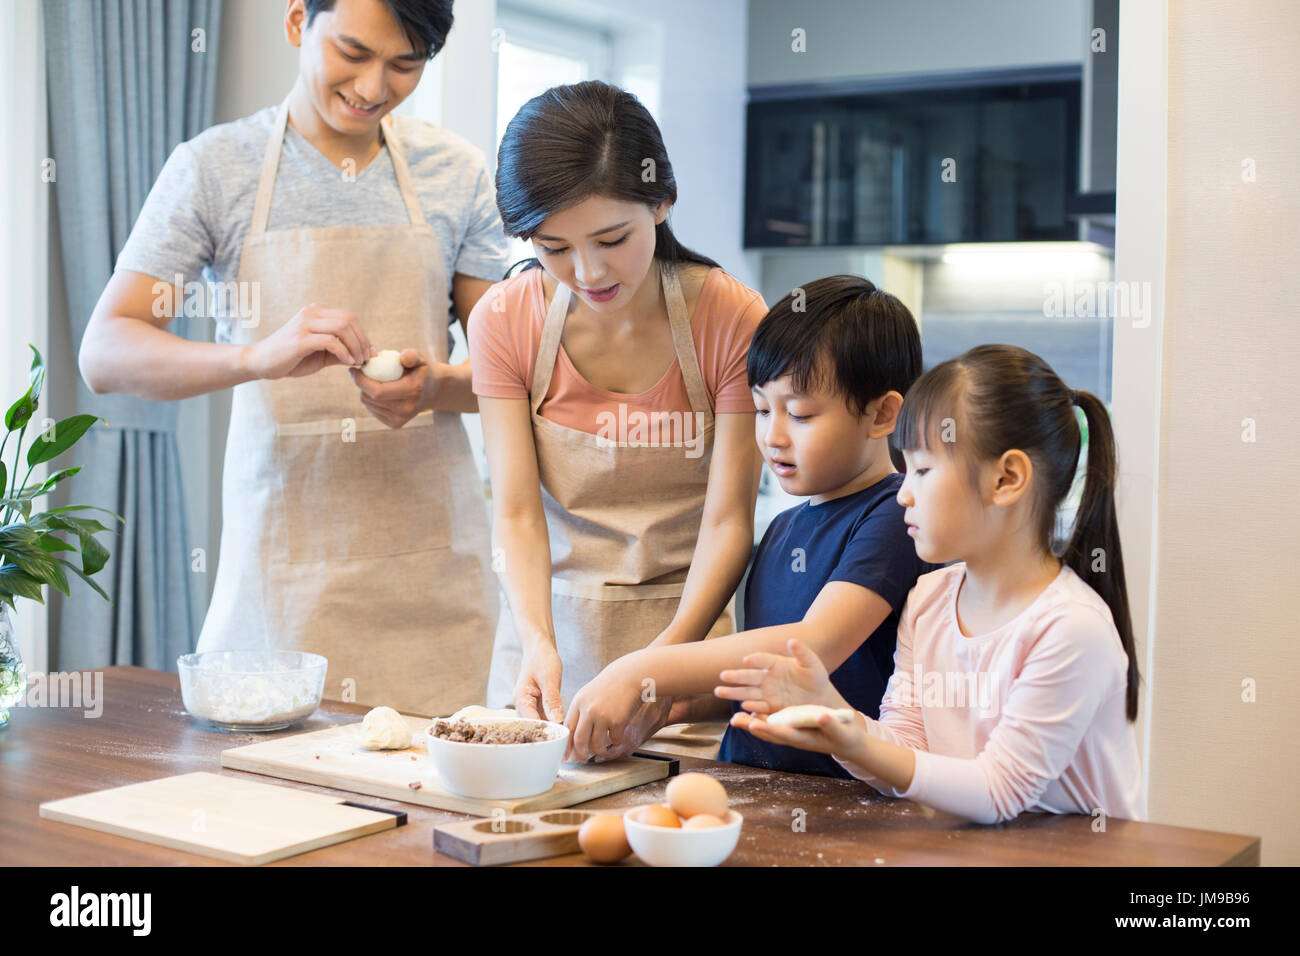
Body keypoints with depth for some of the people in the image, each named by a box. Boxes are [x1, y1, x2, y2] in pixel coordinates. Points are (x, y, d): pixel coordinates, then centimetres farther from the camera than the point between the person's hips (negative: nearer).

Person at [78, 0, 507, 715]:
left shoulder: (457, 173, 7)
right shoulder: (216, 166, 1)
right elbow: (104, 354, -7)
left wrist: (438, 385, -13)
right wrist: (260, 355, -24)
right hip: (282, 567, -1)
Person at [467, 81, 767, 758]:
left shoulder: (733, 320, -13)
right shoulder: (505, 321, -6)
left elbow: (727, 522, -15)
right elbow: (516, 512, -10)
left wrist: (665, 658, -30)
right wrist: (538, 643, -28)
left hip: (689, 623, -2)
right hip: (551, 630, 2)